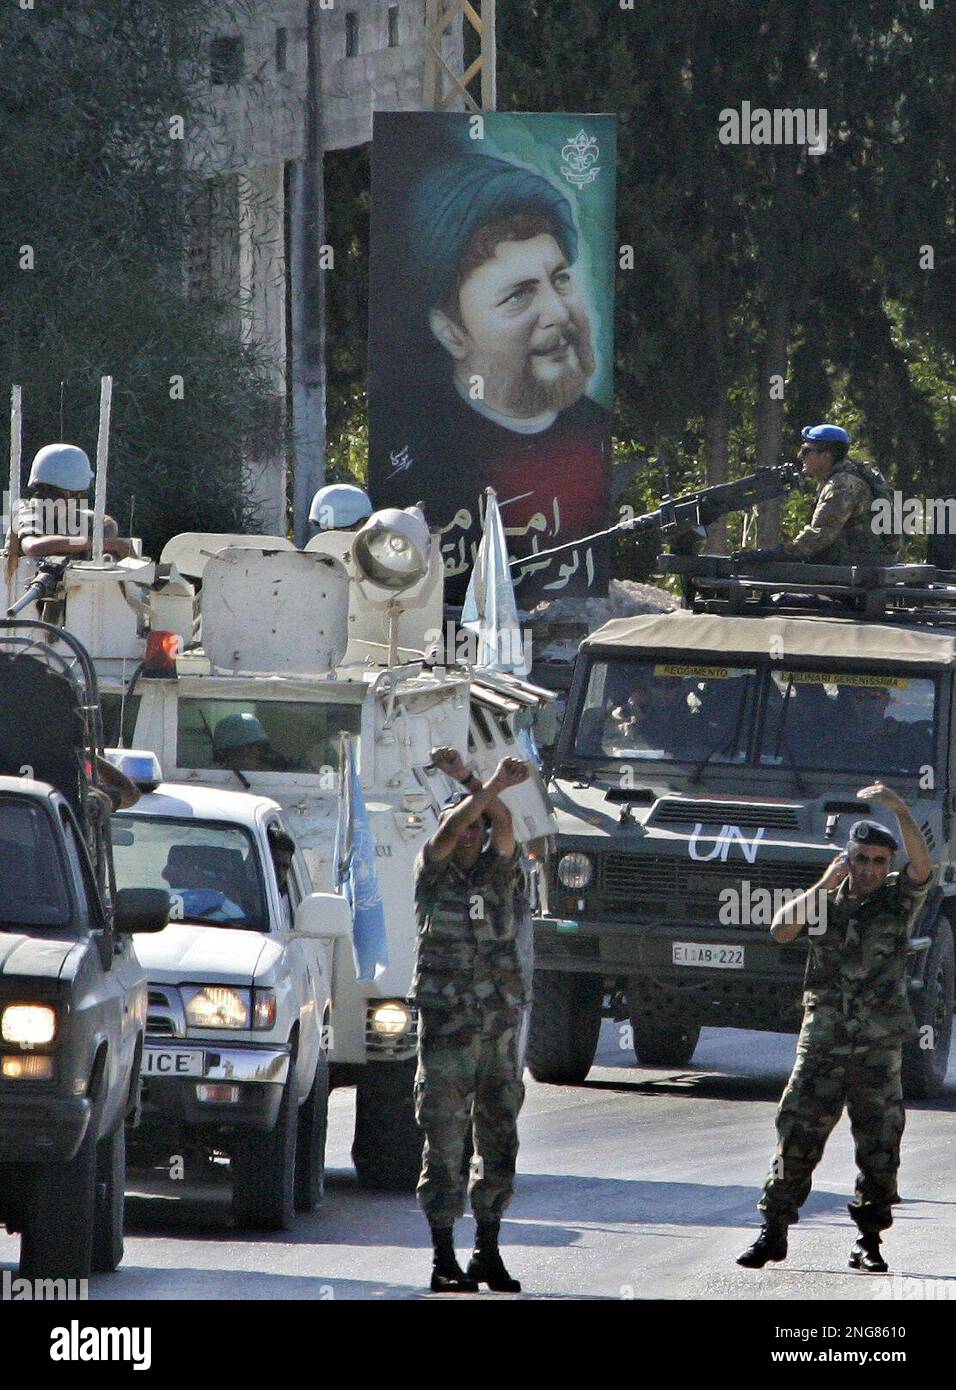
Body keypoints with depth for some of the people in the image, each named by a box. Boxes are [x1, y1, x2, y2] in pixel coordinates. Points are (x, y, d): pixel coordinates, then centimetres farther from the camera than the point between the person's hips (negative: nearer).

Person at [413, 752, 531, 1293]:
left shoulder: (499, 872, 10)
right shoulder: (433, 874, 4)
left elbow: (504, 828, -8)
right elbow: (449, 831, -14)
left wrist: (494, 794, -26)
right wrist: (493, 786, -23)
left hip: (500, 1023, 3)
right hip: (445, 1023, -3)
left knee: (499, 1138, 6)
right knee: (445, 1141, -4)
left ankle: (489, 1253, 15)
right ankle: (445, 1260, -2)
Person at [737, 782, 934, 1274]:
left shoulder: (899, 899, 3)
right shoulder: (826, 901, 8)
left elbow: (921, 865, -17)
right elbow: (780, 929, -6)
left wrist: (898, 808, -29)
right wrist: (824, 886, -10)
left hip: (878, 1048, -1)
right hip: (822, 1043, 1)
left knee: (879, 1147, 1)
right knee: (796, 1138, -2)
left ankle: (869, 1242, 10)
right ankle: (773, 1230, 3)